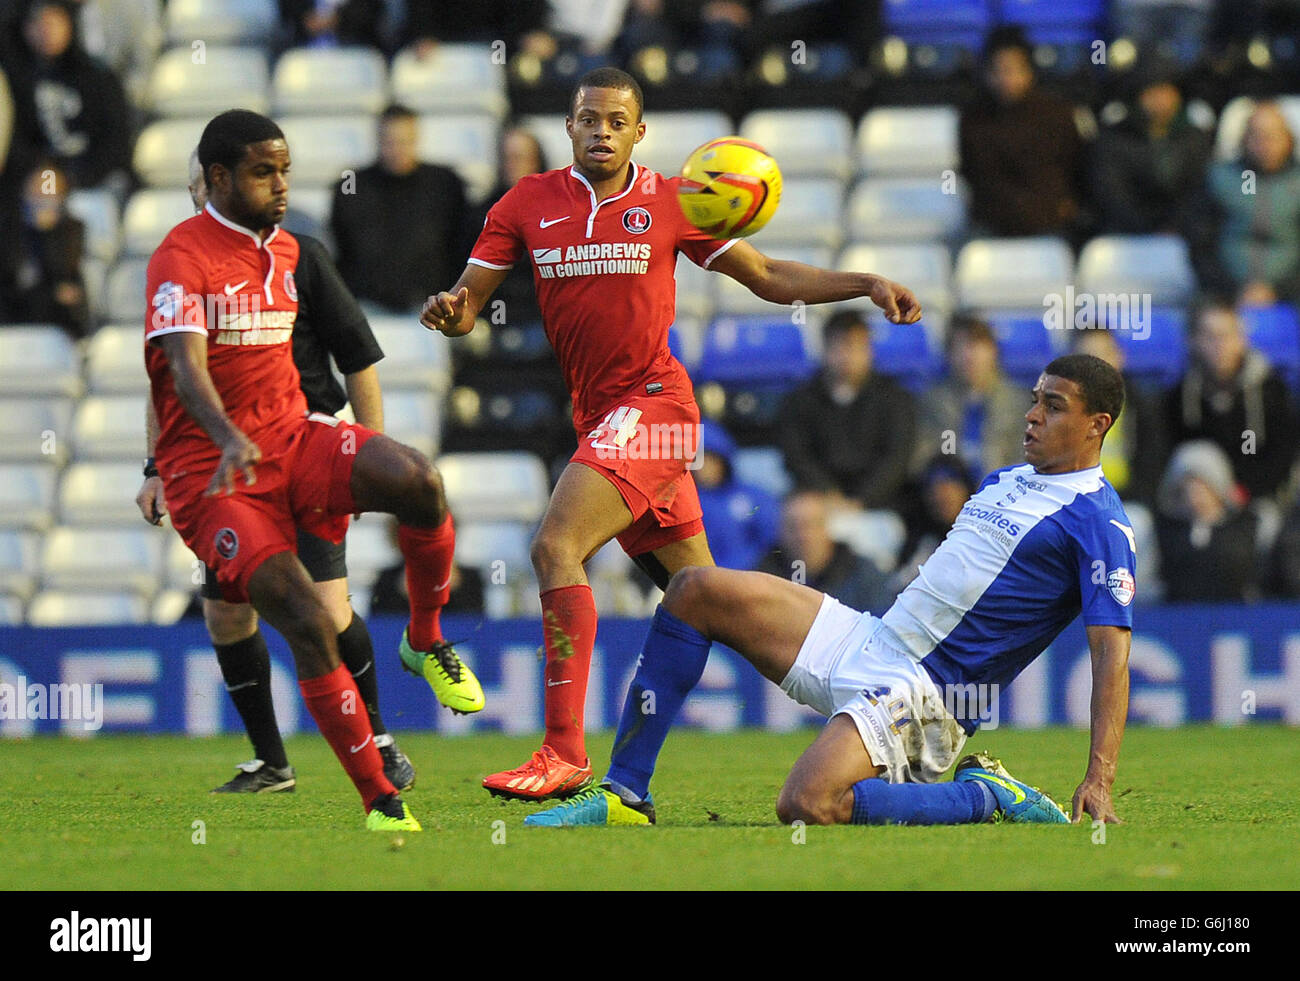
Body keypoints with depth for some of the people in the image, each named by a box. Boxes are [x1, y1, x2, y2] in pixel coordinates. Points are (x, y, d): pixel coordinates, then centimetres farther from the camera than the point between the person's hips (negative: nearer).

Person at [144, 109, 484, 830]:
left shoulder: (288, 251, 15)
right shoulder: (183, 256, -10)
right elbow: (184, 362, -25)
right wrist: (231, 440, -42)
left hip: (293, 436, 6)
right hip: (213, 471, -6)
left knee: (420, 482, -26)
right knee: (309, 625, -21)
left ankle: (425, 640, -1)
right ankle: (379, 799, -12)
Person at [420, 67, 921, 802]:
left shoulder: (669, 202, 0)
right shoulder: (529, 204, 7)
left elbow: (769, 278, 8)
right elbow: (468, 304, 7)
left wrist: (868, 285, -3)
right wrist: (448, 311, -17)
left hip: (653, 403, -5)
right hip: (599, 416, 5)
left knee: (556, 548, -22)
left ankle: (565, 752, -25)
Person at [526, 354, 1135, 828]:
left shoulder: (1097, 521, -9)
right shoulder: (1005, 480, 18)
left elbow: (1112, 652, -16)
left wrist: (1098, 783, -24)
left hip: (924, 688, -9)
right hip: (866, 640, 9)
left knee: (806, 807, -33)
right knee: (696, 590, 2)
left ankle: (988, 799, -11)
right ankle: (624, 796, 0)